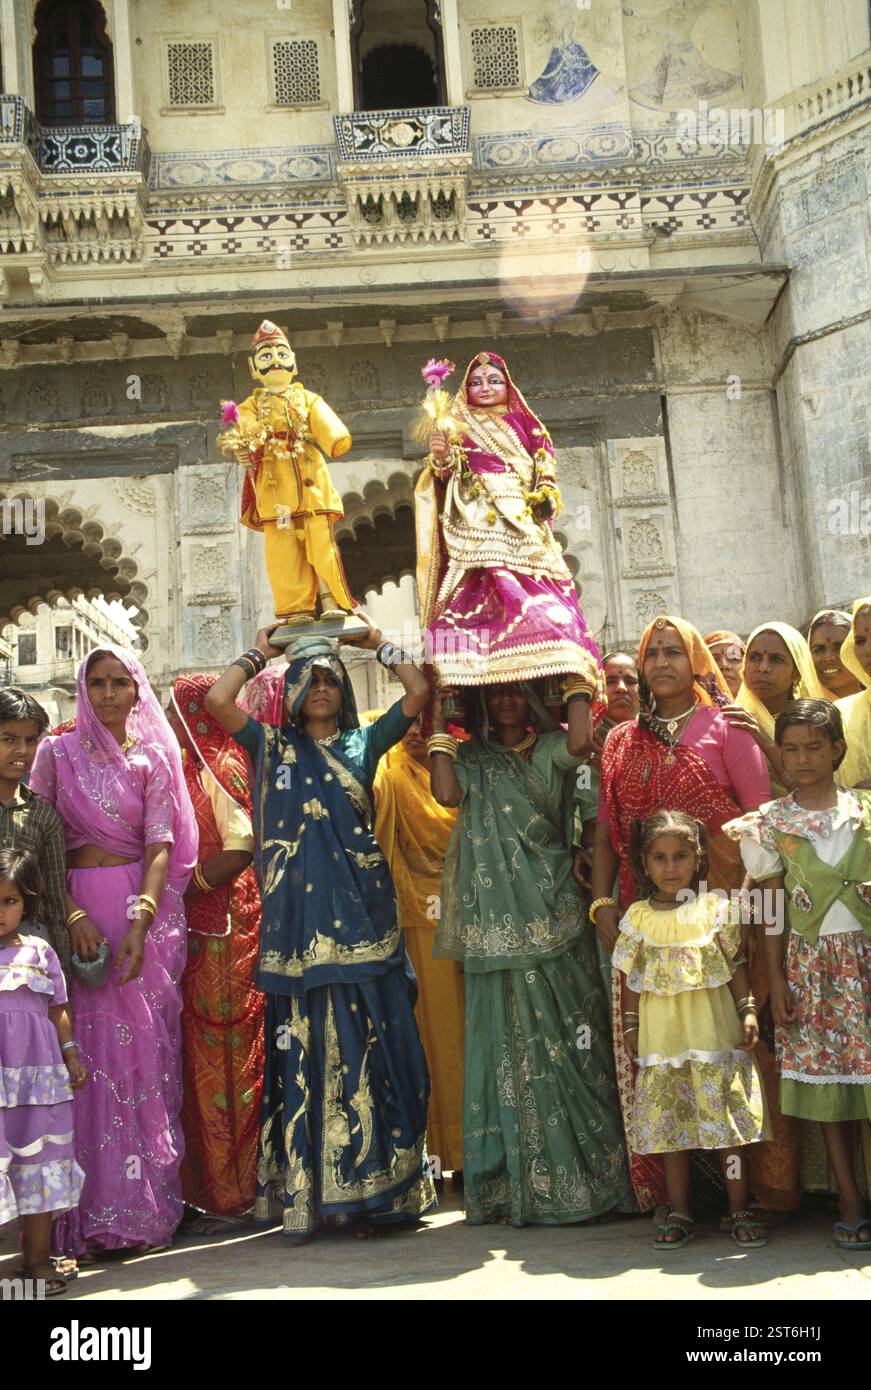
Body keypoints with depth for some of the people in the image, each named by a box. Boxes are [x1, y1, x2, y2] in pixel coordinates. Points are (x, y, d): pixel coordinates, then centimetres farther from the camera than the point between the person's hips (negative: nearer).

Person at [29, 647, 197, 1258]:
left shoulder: (155, 758, 8)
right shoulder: (58, 754, 7)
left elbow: (161, 845, -2)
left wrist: (140, 921, -17)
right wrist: (72, 917, -13)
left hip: (146, 911, 1)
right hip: (76, 909, 0)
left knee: (147, 1052, 1)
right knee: (89, 1053, -4)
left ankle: (146, 1207, 9)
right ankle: (93, 1215, 1)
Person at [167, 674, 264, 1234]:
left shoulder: (221, 768, -9)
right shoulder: (194, 769, 16)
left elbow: (240, 850, -19)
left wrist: (184, 886, -15)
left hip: (224, 932, -9)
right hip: (199, 932, 9)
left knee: (223, 1058, -3)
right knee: (206, 1056, 10)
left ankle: (232, 1193, 4)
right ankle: (213, 1188, 17)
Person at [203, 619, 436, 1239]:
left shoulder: (364, 742, 13)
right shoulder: (273, 746, 13)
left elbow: (419, 691, 5)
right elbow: (217, 701, 0)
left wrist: (378, 642, 14)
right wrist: (258, 654, 13)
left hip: (363, 916, 0)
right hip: (299, 921, 0)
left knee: (370, 1046, 0)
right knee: (304, 1051, 0)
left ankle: (374, 1188, 6)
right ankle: (305, 1197, 6)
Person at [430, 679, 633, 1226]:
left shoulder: (549, 750, 10)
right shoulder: (472, 759, 15)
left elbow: (580, 742, -13)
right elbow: (447, 793, -5)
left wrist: (577, 684, -2)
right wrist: (439, 724, 3)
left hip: (551, 912, -2)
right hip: (494, 919, 2)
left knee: (562, 1037, -2)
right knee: (506, 1041, 2)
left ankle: (581, 1172, 6)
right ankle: (510, 1180, 8)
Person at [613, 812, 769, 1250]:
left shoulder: (715, 908, 1)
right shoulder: (639, 918, 4)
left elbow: (736, 965, 4)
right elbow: (632, 979, 8)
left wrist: (748, 1010, -4)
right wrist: (630, 1025, 5)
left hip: (715, 1027, -1)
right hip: (662, 1035, 2)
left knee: (726, 1114, -1)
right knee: (669, 1123, 6)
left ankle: (740, 1211, 10)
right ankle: (679, 1214, 16)